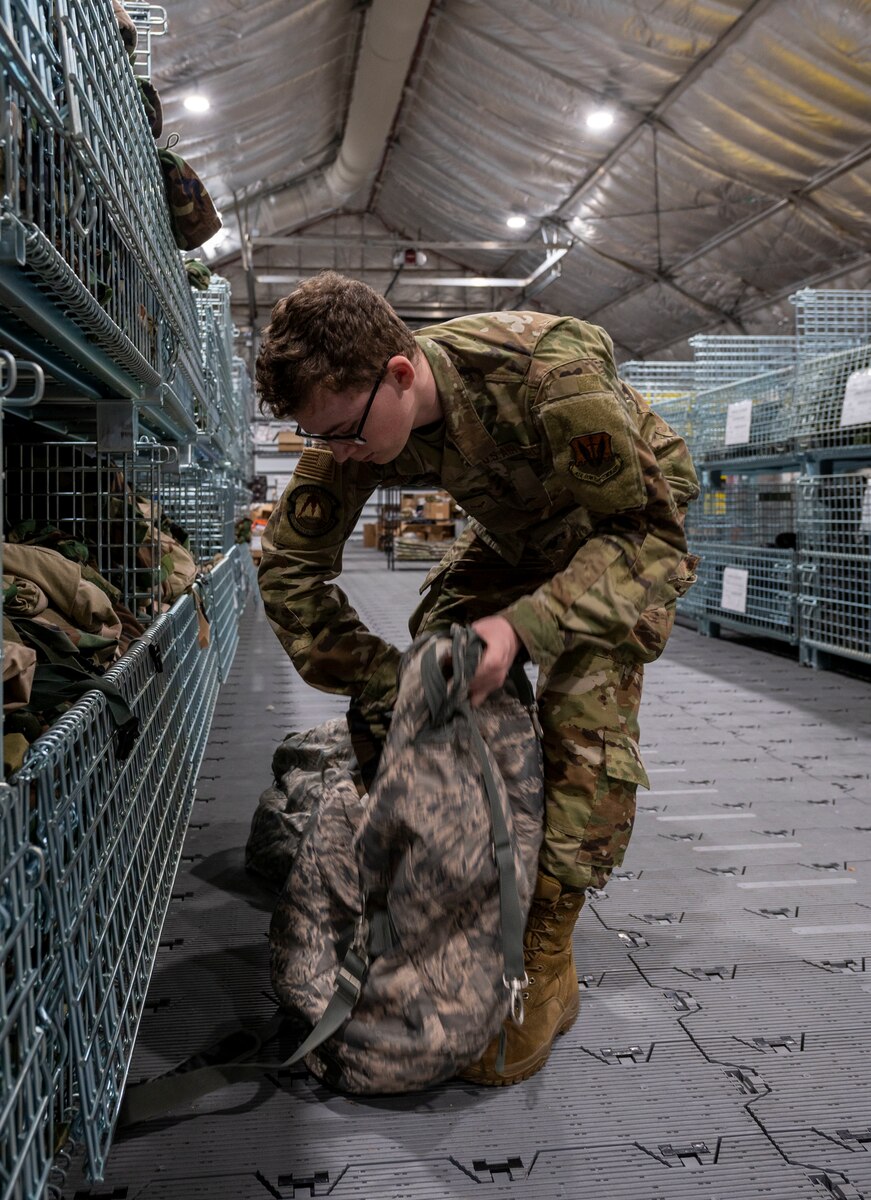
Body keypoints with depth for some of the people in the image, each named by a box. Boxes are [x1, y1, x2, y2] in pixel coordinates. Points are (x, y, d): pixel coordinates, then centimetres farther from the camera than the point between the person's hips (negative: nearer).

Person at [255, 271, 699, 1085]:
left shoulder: (552, 383, -41)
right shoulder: (360, 417, -23)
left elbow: (648, 530, -32)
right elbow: (290, 564, -14)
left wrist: (524, 624, -44)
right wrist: (385, 683, -21)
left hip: (631, 525, -5)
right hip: (516, 534, 6)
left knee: (585, 723, -20)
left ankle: (546, 966, -8)